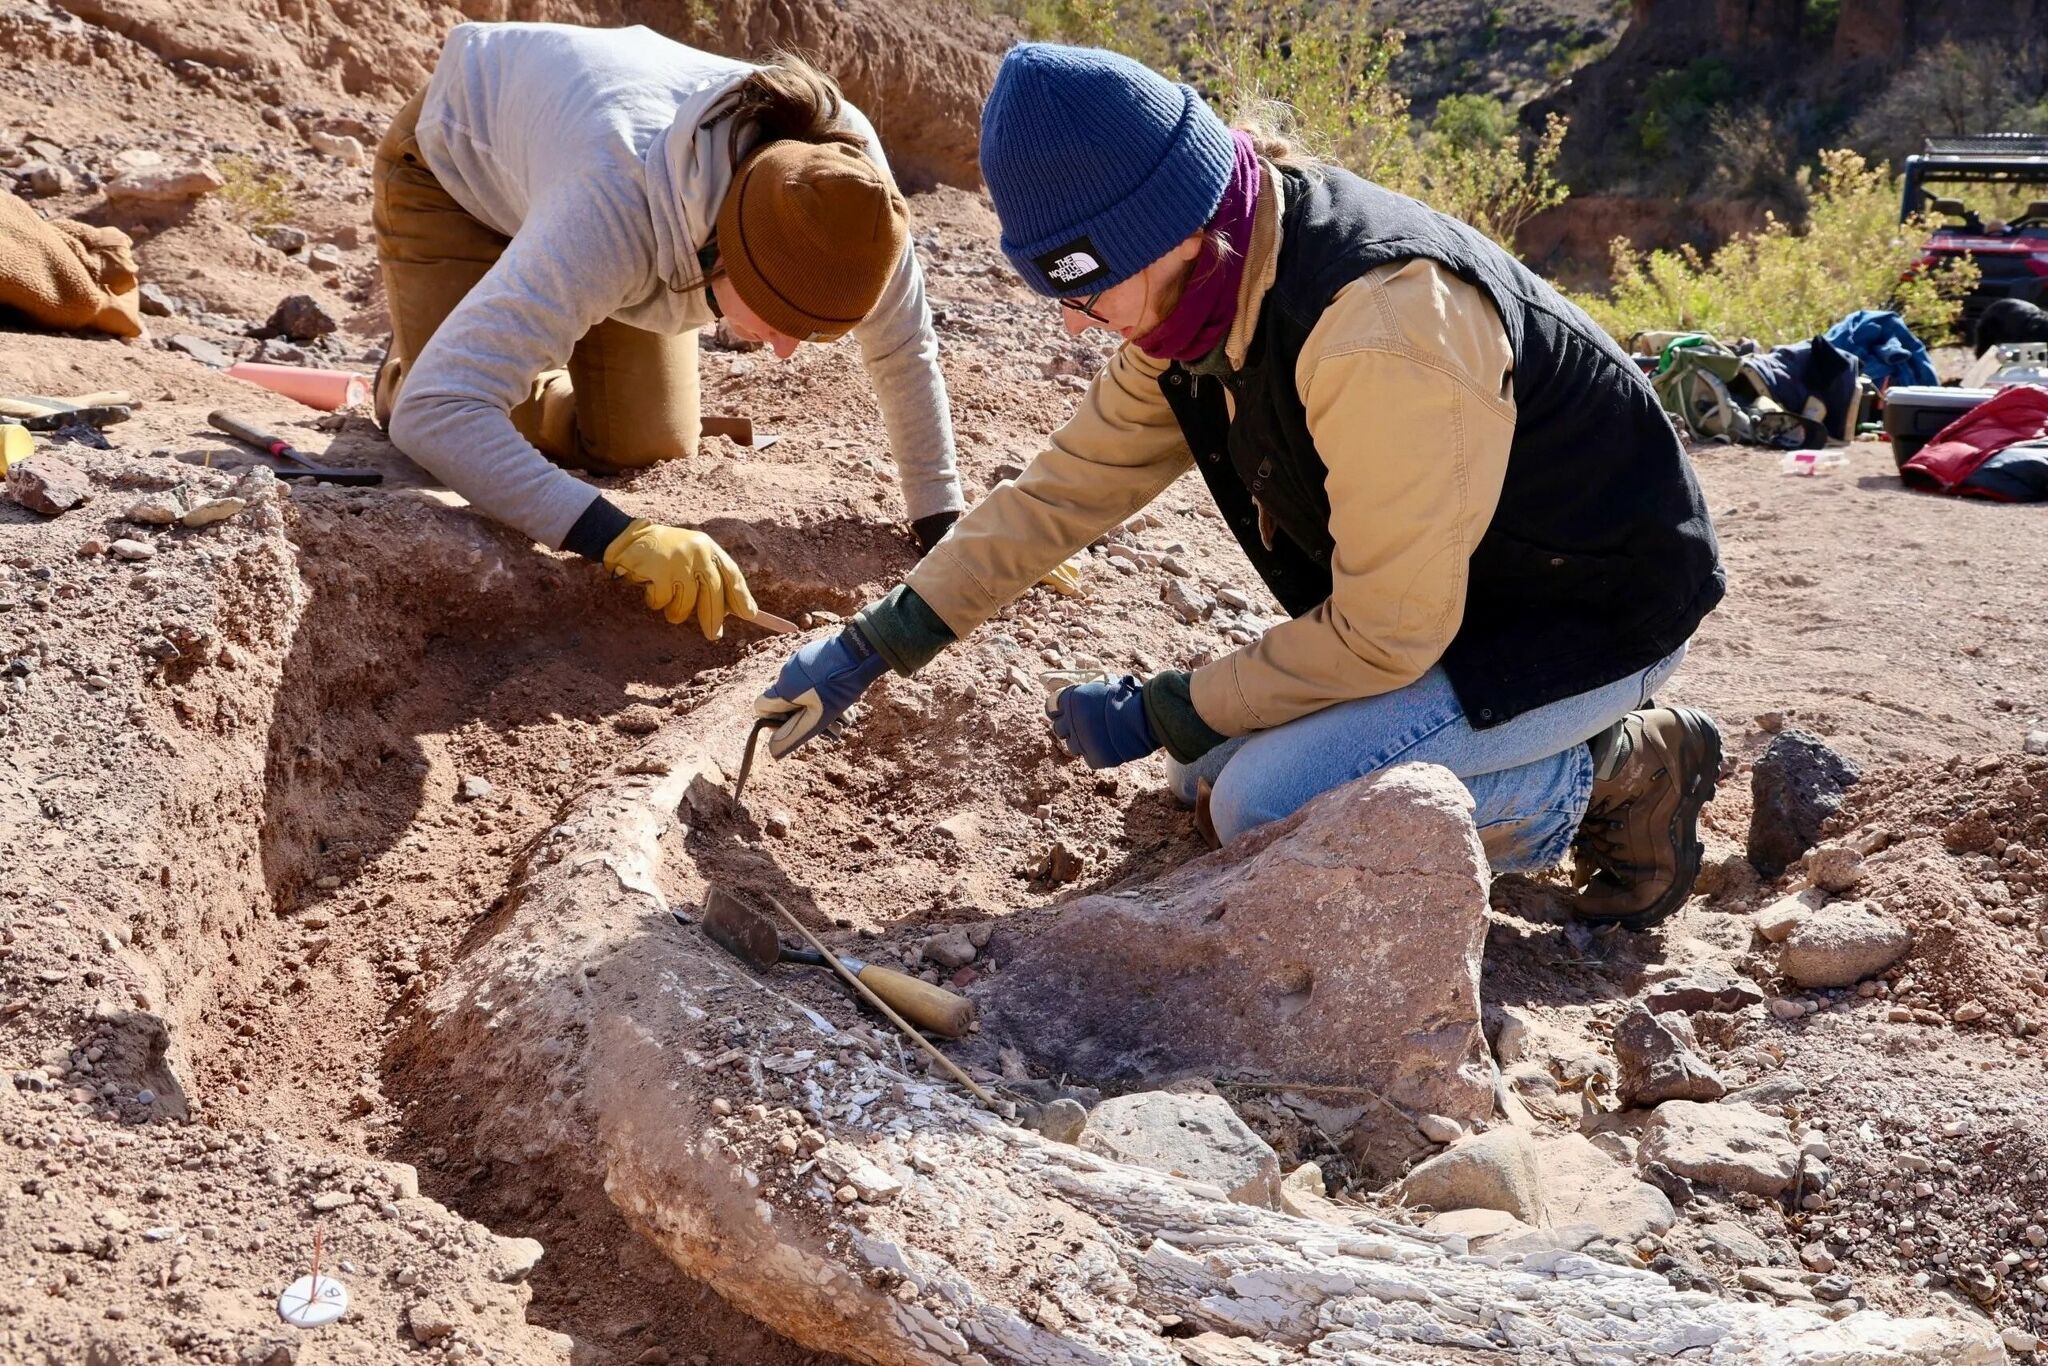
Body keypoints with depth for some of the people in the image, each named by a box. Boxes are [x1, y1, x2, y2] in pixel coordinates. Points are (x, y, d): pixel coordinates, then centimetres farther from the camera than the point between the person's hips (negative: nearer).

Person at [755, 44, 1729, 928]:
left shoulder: (1378, 327, -35)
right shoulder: (1194, 296, -7)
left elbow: (1385, 633, -27)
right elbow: (1068, 486, 4)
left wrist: (1161, 715, -16)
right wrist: (868, 649, 1)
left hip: (1599, 608, -9)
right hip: (1455, 590, 9)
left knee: (1266, 801, -21)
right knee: (1208, 766, 10)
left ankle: (1614, 781, -4)